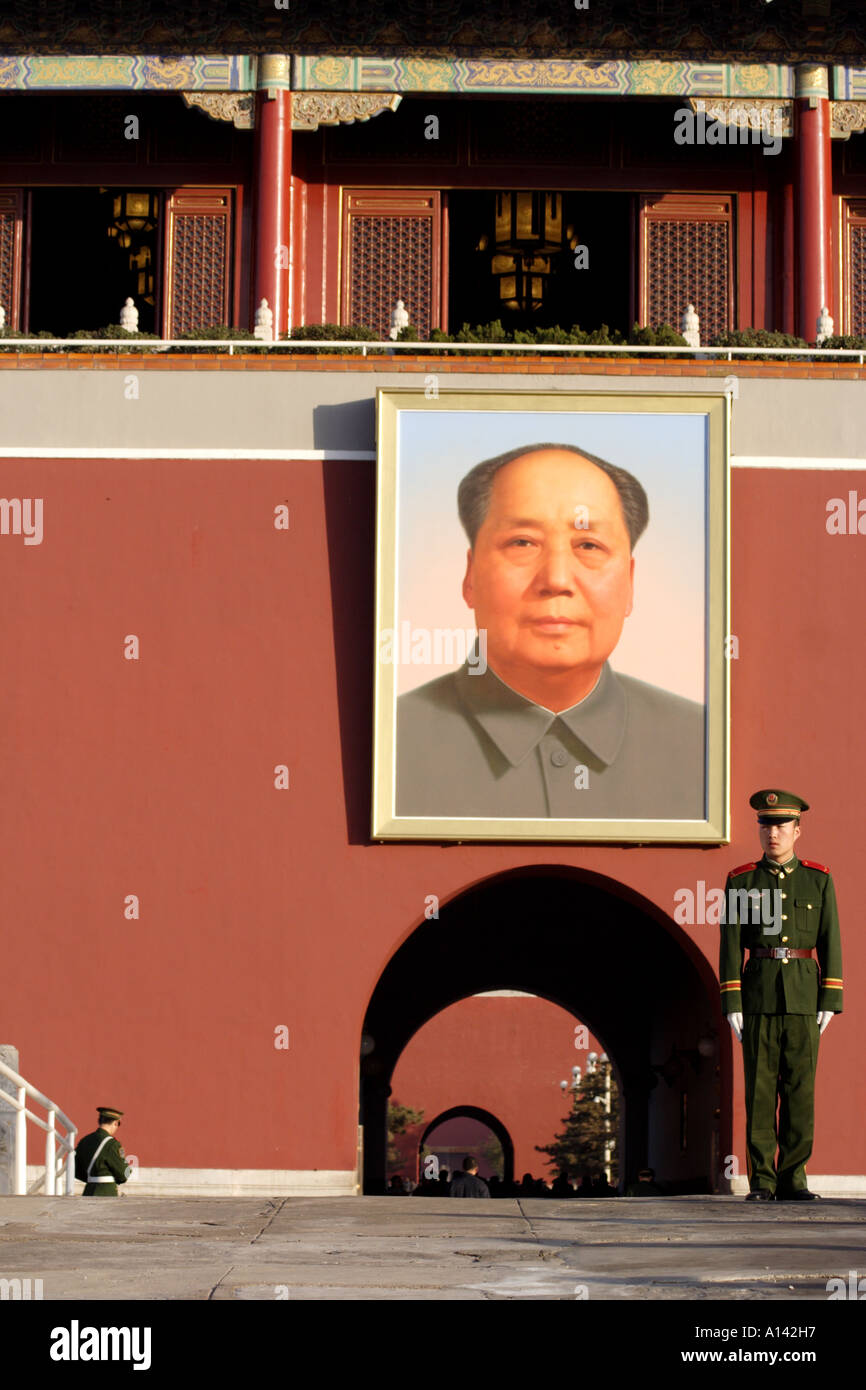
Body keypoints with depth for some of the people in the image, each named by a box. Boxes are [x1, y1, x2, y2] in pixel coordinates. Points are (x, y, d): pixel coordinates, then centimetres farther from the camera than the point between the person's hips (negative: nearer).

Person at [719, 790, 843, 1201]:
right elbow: (731, 946, 2)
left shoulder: (819, 880, 8)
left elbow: (830, 943, 5)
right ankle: (762, 1182, 2)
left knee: (800, 1088, 0)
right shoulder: (741, 882, 6)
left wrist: (830, 1000, -2)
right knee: (760, 1088, -1)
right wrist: (731, 1003, -5)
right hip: (758, 994, -1)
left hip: (803, 996, 1)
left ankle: (794, 1178, 6)